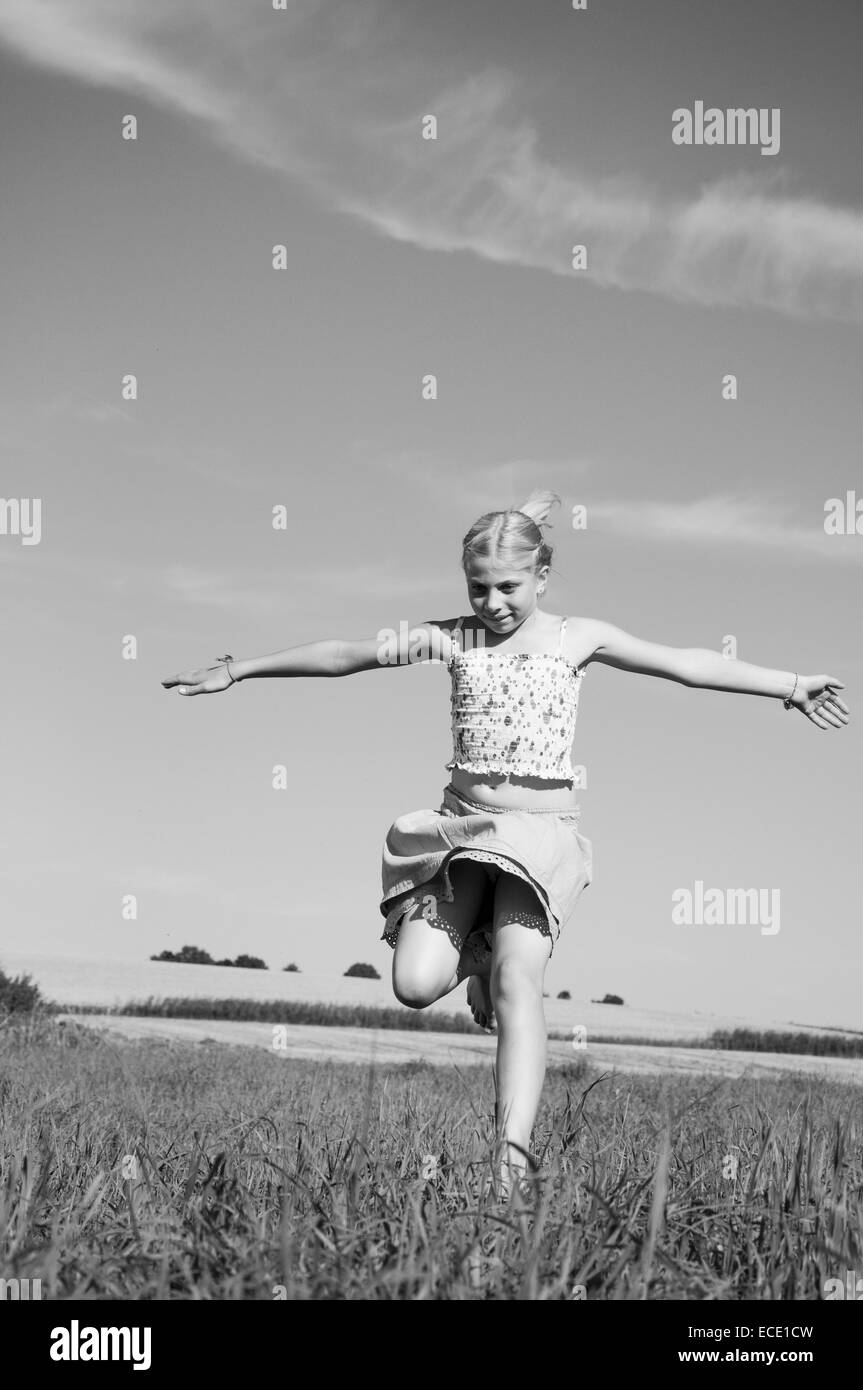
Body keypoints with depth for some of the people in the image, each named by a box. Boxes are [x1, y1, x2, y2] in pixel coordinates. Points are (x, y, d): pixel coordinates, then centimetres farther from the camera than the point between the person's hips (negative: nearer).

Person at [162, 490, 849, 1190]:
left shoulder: (577, 638, 3)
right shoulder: (451, 637, 5)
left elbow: (686, 663, 2)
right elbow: (340, 654, 8)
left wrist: (790, 684, -1)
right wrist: (234, 671, 11)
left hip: (545, 830, -2)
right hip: (460, 825, 2)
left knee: (518, 981, -22)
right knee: (416, 985, -14)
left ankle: (513, 1156, -27)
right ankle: (478, 942, 21)